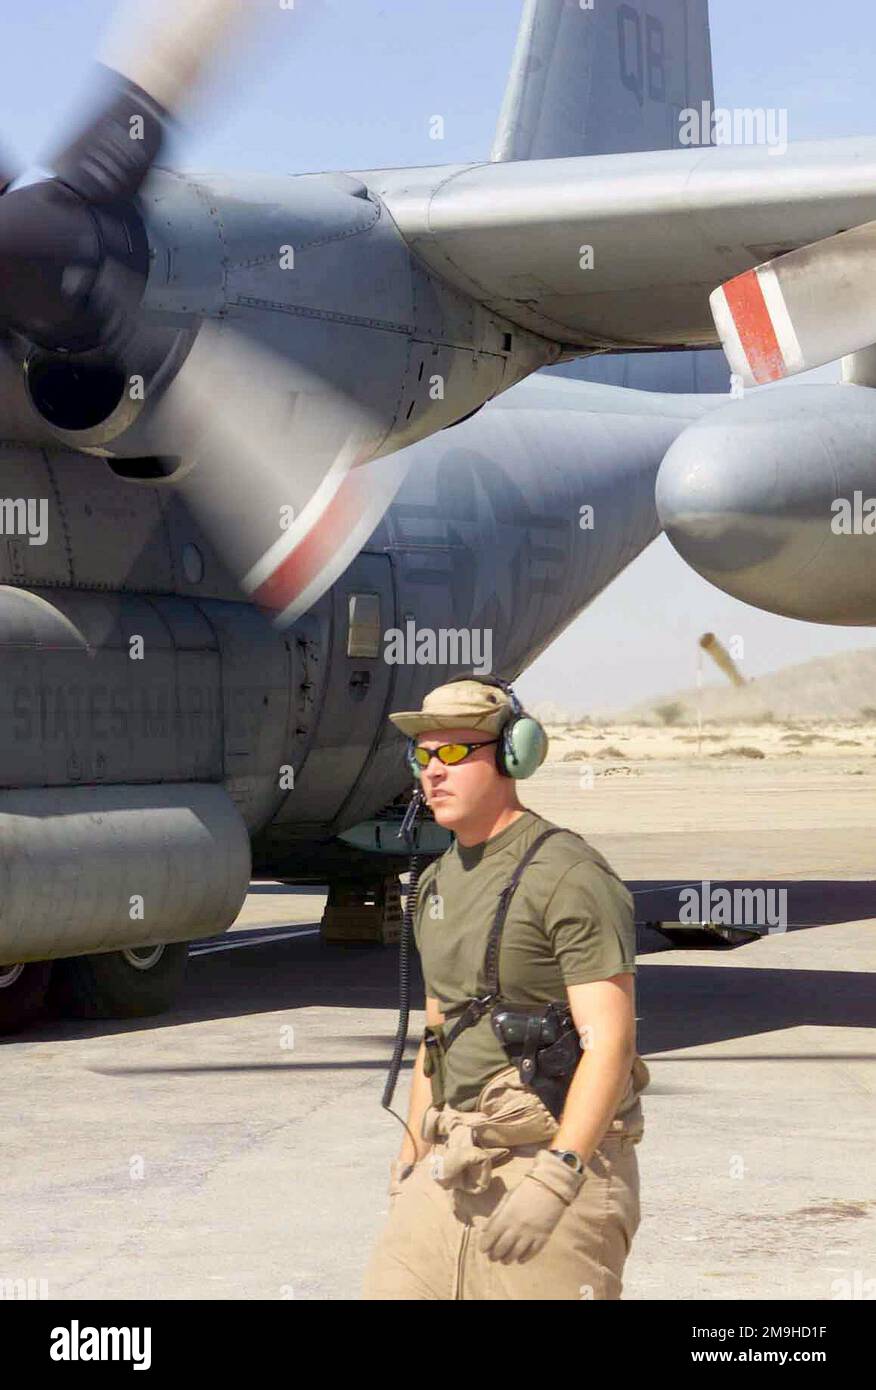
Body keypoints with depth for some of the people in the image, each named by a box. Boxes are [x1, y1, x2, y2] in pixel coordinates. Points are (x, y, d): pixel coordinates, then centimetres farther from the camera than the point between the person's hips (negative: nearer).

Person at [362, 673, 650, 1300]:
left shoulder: (567, 876, -13)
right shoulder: (440, 881, 14)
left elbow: (610, 1043, -19)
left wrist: (554, 1179, -26)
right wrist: (411, 1162, 21)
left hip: (560, 1157, -8)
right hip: (456, 1168, 8)